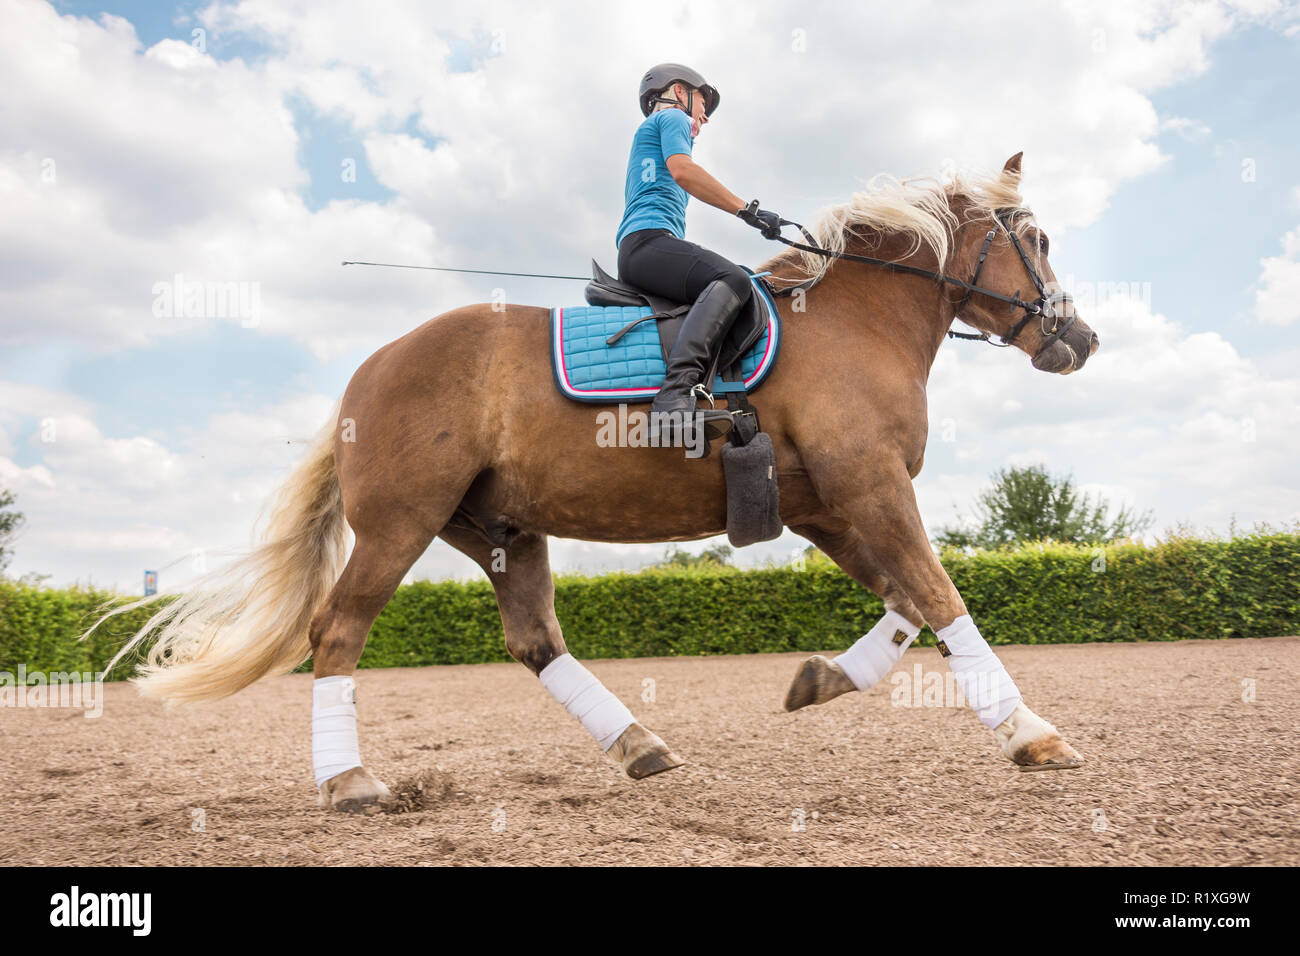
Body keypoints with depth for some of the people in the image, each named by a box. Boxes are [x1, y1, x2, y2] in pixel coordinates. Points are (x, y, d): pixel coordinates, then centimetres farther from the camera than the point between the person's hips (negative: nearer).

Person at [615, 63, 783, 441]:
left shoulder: (647, 134, 39)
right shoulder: (671, 117, 12)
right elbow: (682, 170, -8)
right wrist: (746, 209, -10)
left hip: (634, 252, 10)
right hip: (649, 240, -10)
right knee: (733, 279, -31)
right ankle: (675, 394, -53)